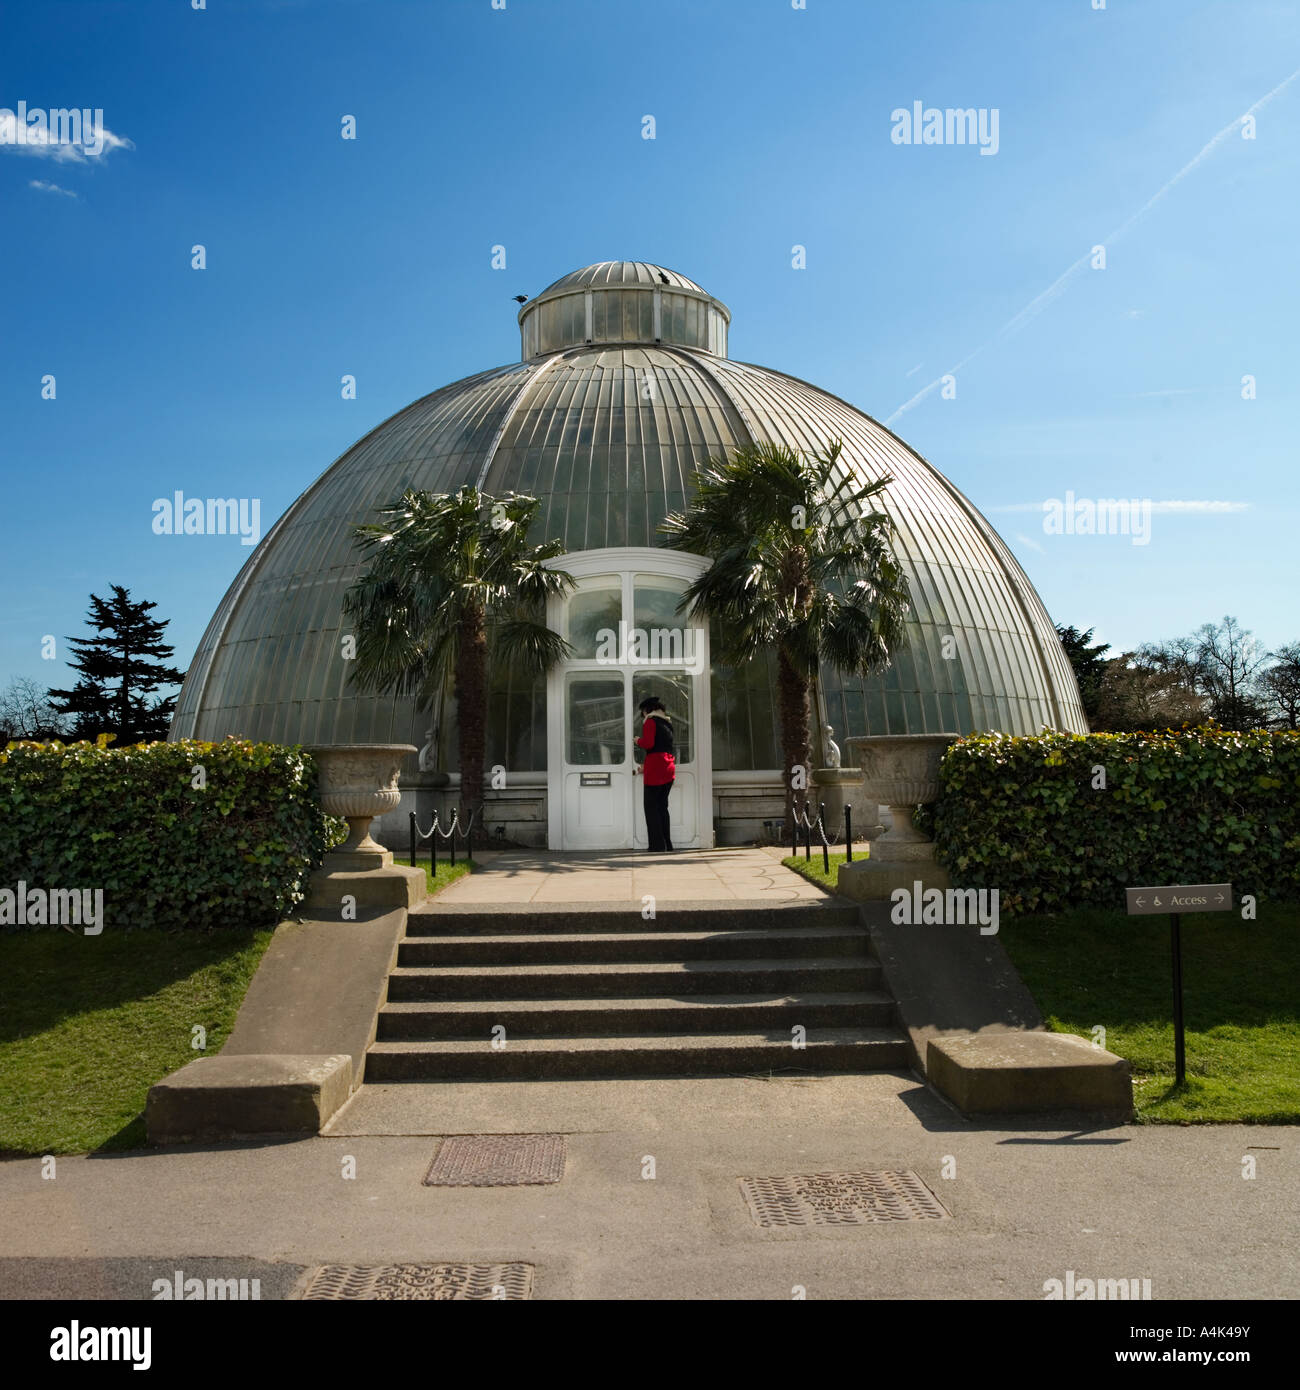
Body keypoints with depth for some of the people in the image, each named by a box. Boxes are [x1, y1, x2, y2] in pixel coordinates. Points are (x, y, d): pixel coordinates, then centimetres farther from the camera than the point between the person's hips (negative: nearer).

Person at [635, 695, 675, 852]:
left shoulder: (650, 721, -5)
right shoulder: (667, 723, 19)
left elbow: (648, 743, -19)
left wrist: (638, 741, 4)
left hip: (655, 768, -8)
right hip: (669, 767, 8)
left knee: (651, 807, -2)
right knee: (662, 806, 12)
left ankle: (658, 846, -5)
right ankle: (667, 845, 11)